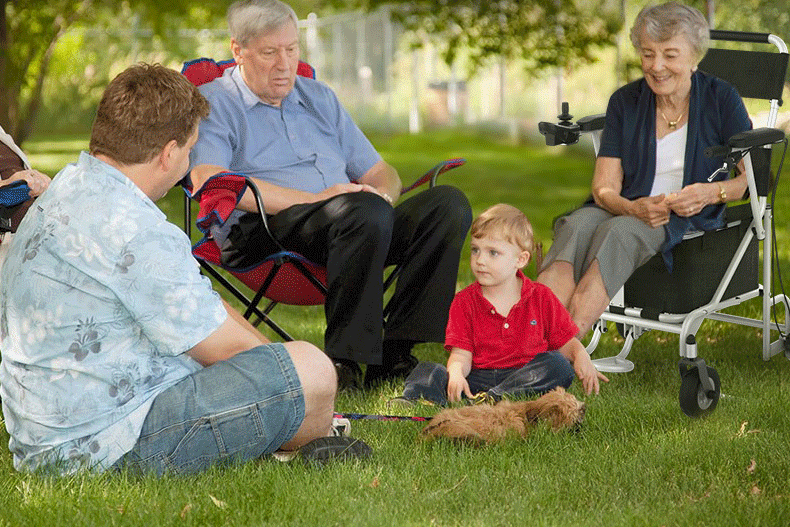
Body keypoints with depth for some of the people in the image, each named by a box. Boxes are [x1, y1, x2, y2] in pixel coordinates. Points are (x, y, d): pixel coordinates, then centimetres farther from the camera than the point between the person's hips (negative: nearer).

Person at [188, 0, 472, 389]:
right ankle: (344, 359, -30)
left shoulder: (319, 98, 28)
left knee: (448, 203, -17)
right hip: (262, 233, -7)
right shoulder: (213, 103, 6)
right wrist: (314, 199, -19)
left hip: (356, 227, 7)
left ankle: (394, 351, -23)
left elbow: (379, 173, 29)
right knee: (364, 211, -36)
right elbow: (208, 181, -15)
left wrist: (382, 193, 1)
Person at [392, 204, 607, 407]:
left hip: (526, 377, 0)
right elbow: (461, 353, 1)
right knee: (427, 371, -19)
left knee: (558, 365, -30)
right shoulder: (465, 302, 9)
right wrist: (456, 372, -23)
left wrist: (581, 357, -13)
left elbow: (565, 343, 11)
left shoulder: (541, 297, 8)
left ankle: (493, 398, -41)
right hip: (478, 378, 0)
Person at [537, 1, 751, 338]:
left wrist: (712, 193, -20)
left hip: (690, 218, -2)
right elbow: (604, 188, 2)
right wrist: (633, 208, -21)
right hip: (629, 208, 3)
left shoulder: (721, 99, 2)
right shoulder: (625, 101, 8)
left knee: (619, 231, -36)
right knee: (578, 225, -33)